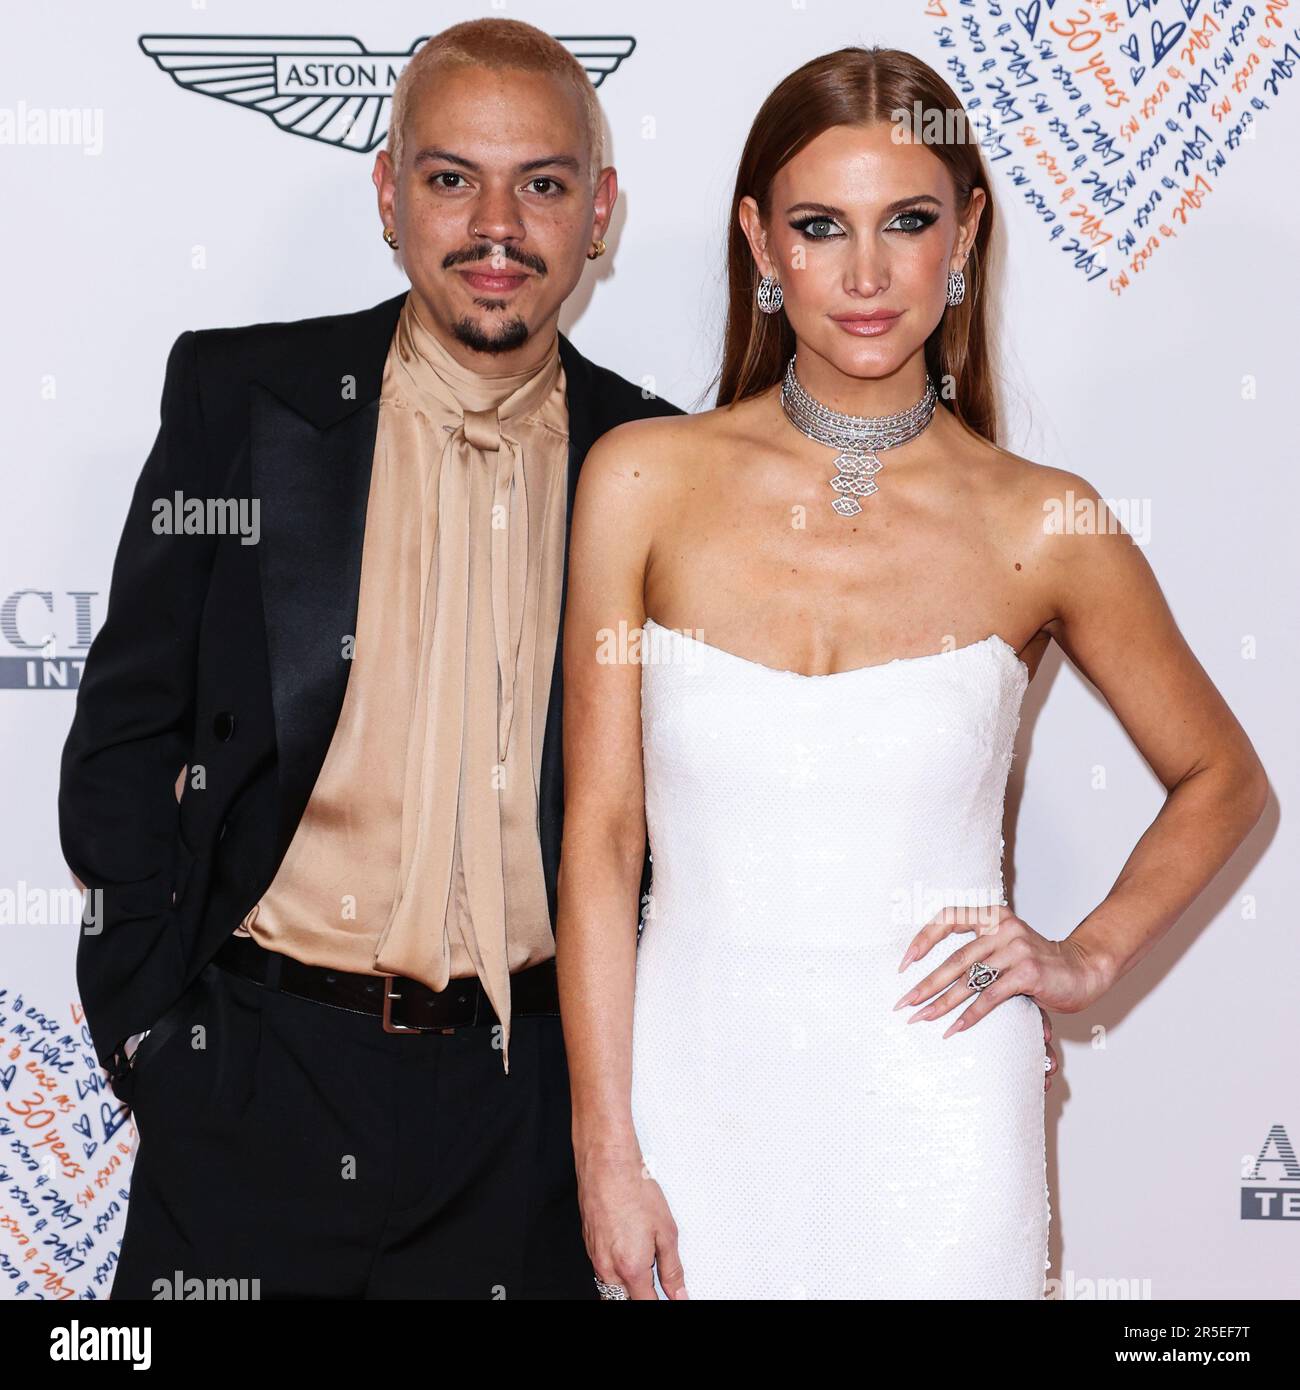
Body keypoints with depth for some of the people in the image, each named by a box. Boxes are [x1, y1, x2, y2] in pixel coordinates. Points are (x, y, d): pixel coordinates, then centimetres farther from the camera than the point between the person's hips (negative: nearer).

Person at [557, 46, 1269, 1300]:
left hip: (933, 1111, 0)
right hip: (693, 1089, 1)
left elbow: (1222, 780, 11)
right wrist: (607, 1155, -5)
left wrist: (1086, 959, -2)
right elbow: (599, 832, -4)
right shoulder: (644, 481, -5)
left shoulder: (1043, 528, -5)